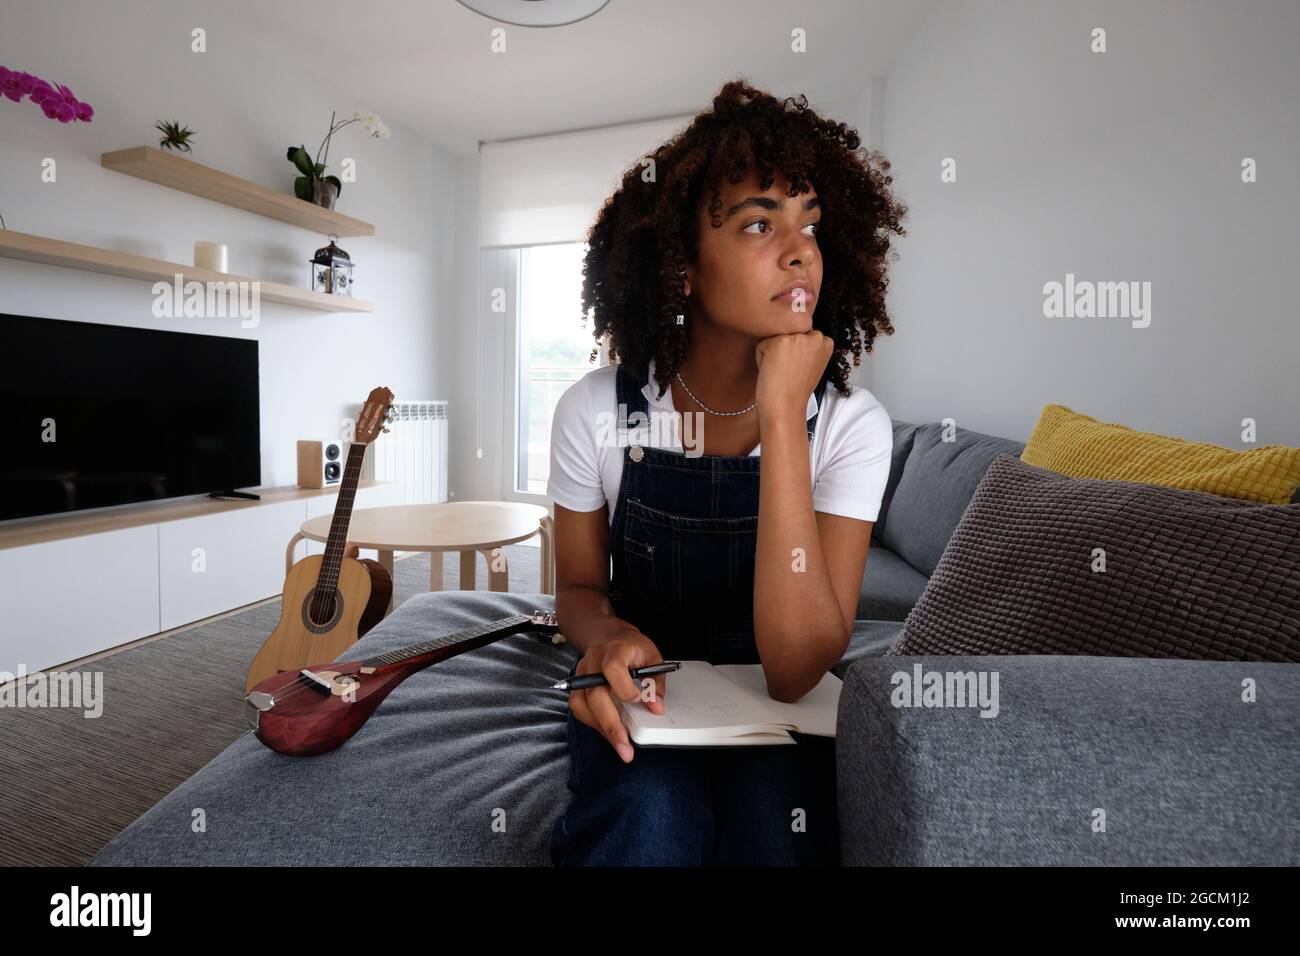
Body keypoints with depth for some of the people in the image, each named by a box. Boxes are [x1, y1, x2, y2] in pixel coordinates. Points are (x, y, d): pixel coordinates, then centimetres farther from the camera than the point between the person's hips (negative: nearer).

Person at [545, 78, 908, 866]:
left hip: (776, 701, 1)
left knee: (772, 830, -27)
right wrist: (608, 635, -25)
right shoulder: (597, 410, -14)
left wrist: (781, 415, -32)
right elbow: (579, 586, 0)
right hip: (640, 686, 0)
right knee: (652, 825, -28)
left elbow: (797, 669, -26)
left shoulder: (852, 424, -17)